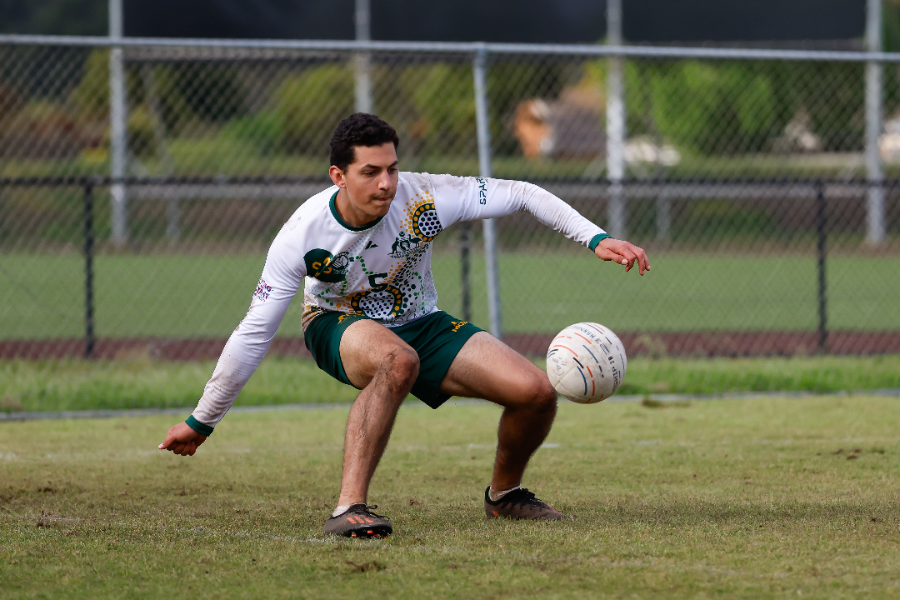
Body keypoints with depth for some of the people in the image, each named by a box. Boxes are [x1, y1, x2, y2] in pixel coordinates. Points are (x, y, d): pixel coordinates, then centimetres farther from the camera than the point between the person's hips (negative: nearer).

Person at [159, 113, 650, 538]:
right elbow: (254, 333, -19)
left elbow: (520, 195, -13)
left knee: (536, 392, -14)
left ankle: (504, 493, 16)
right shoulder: (302, 236, -26)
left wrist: (596, 238, -21)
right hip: (340, 327, -3)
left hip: (419, 323, 3)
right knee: (397, 360, -42)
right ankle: (349, 509, -41)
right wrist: (201, 422, -14)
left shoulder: (421, 198, -25)